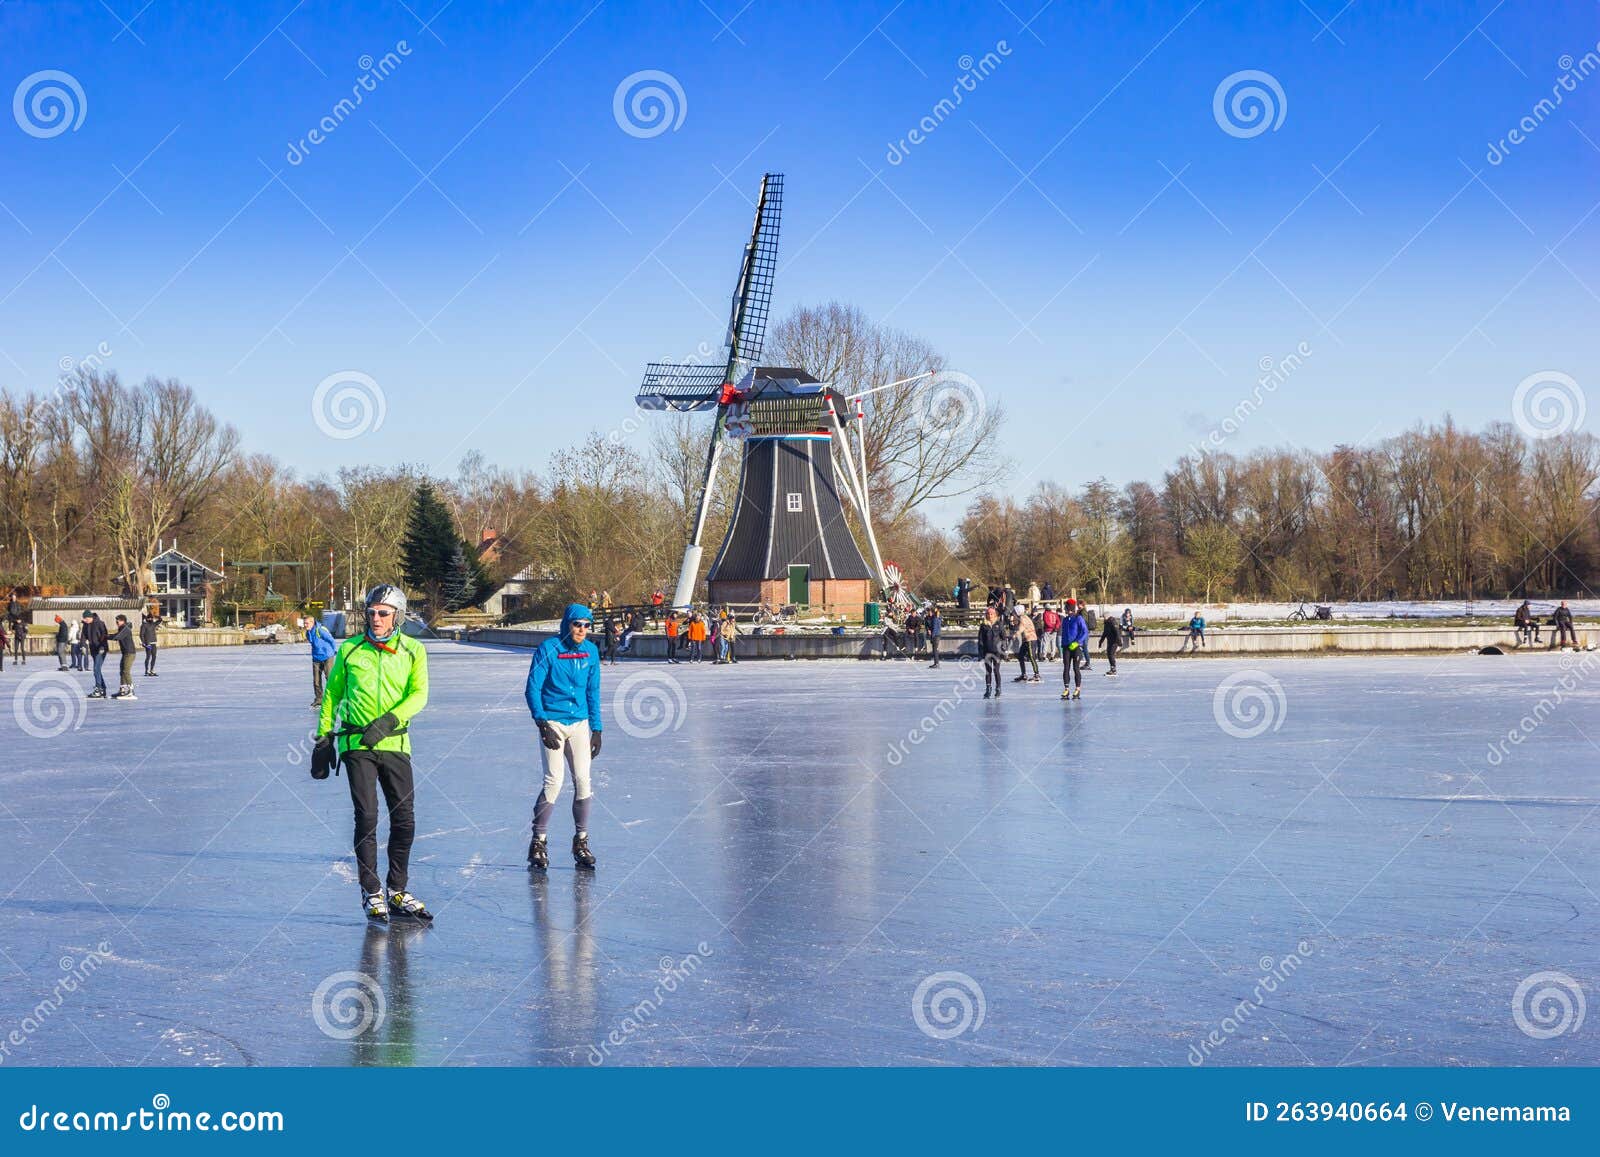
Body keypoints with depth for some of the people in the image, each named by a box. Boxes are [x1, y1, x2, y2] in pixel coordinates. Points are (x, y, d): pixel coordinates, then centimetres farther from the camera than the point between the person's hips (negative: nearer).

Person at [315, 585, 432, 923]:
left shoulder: (413, 650, 5)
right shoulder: (349, 650, 5)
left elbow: (419, 694, -5)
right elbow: (332, 694, 12)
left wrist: (388, 720, -18)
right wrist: (324, 738, 7)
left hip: (395, 743, 2)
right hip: (356, 743, -1)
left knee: (404, 820, 3)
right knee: (367, 817, -6)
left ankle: (397, 893, 17)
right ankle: (371, 893, 4)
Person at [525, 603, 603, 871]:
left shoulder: (590, 652, 7)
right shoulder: (547, 650, -8)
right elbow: (532, 689, -8)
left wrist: (596, 729, 12)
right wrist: (542, 724, -17)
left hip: (580, 723, 4)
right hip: (553, 722, -4)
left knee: (583, 781, -1)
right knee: (554, 781, -13)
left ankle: (581, 842, 11)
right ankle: (539, 841, -1)